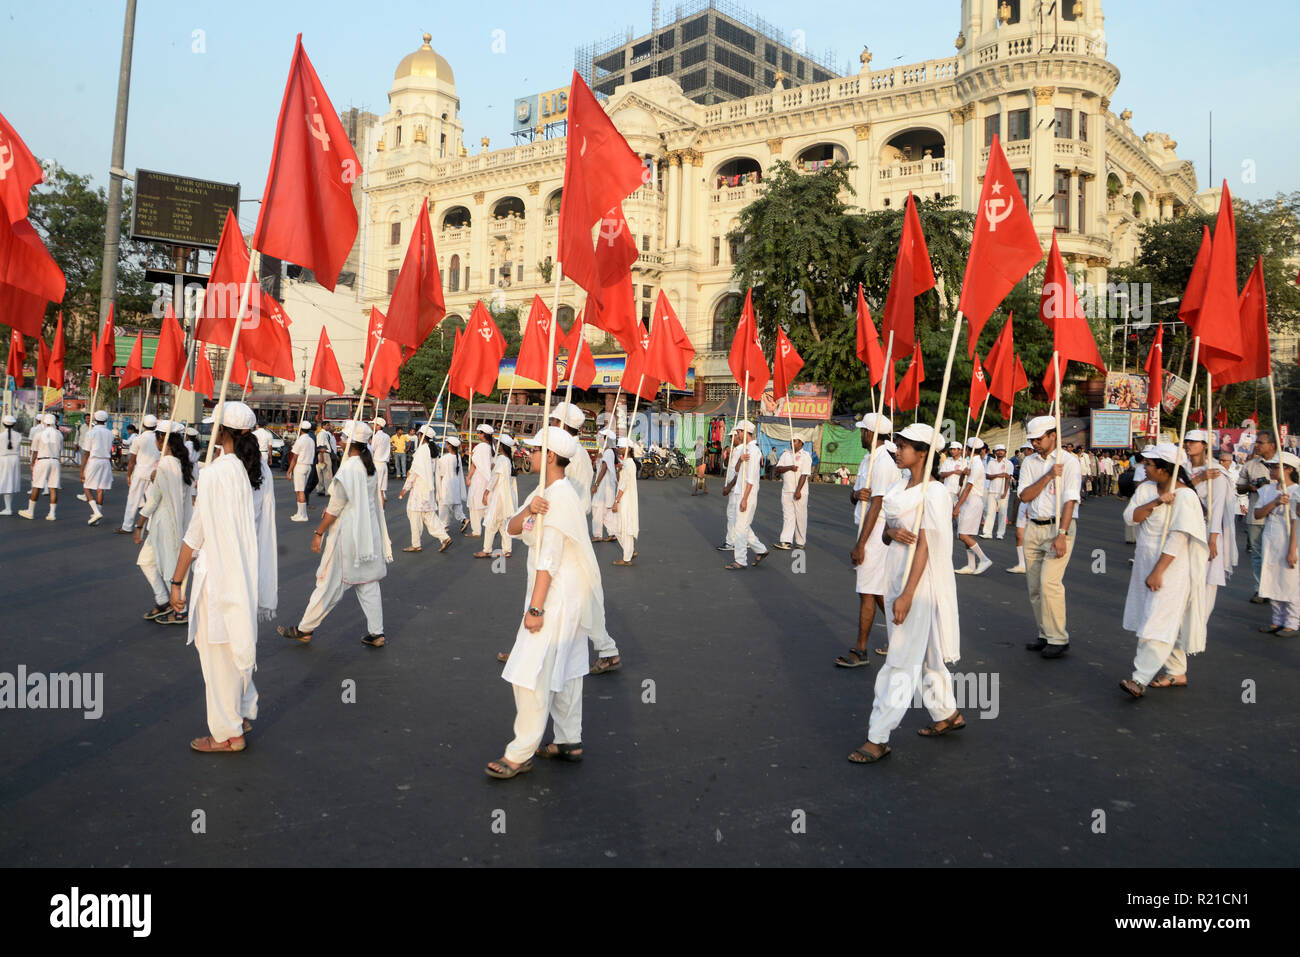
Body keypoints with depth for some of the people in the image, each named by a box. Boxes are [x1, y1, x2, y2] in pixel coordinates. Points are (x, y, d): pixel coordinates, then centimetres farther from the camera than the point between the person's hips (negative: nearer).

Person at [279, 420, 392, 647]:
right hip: (369, 532, 7)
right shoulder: (371, 467, 5)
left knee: (330, 583, 3)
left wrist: (319, 533, -7)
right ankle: (376, 634, 13)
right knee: (369, 583, 11)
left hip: (347, 534, -7)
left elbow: (335, 508, -17)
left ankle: (305, 629, 16)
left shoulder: (347, 469, -19)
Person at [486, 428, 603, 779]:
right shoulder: (544, 492, 12)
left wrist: (535, 608, -24)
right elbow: (512, 529, 2)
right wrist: (528, 511, -20)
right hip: (565, 595, 10)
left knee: (531, 673, -7)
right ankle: (569, 742, 26)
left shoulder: (560, 497, -20)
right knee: (564, 669, 16)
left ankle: (520, 754, 1)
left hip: (556, 595, -10)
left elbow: (549, 557, -24)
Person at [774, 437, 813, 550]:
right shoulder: (786, 454, 12)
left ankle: (800, 542, 13)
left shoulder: (805, 456, -4)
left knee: (800, 516, 3)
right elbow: (778, 469, 3)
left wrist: (798, 491, -19)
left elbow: (804, 475, -12)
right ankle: (786, 542, -6)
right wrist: (790, 467, -14)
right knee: (787, 516, -1)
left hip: (800, 492, -4)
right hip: (786, 491, 4)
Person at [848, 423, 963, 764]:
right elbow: (887, 531, 14)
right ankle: (947, 714, 35)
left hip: (920, 580, -8)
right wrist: (892, 533, -12)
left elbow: (924, 546, -18)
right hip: (895, 575, 8)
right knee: (924, 653, 19)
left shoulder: (932, 493, -14)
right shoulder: (900, 486, 11)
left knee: (902, 659, -5)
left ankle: (878, 738, -2)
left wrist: (907, 595, -22)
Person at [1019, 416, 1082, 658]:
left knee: (1049, 582, -16)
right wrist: (1048, 476, -13)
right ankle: (1045, 636, 17)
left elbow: (1069, 500, -13)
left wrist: (1061, 534, -20)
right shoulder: (1029, 462, 10)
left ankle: (1058, 639, -6)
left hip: (1058, 527, -6)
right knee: (1034, 585, 6)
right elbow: (1024, 495, -1)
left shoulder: (1068, 462, -5)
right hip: (1034, 528, 6)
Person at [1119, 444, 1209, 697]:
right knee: (1169, 622, 15)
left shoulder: (1184, 496, -15)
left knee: (1159, 622, -12)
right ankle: (1177, 673, 25)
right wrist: (1156, 503, -21)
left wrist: (1158, 571, -24)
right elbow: (1130, 517, -5)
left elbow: (1178, 537, -21)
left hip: (1171, 566, -8)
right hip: (1146, 563, 8)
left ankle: (1140, 679, -18)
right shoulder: (1147, 488, 6)